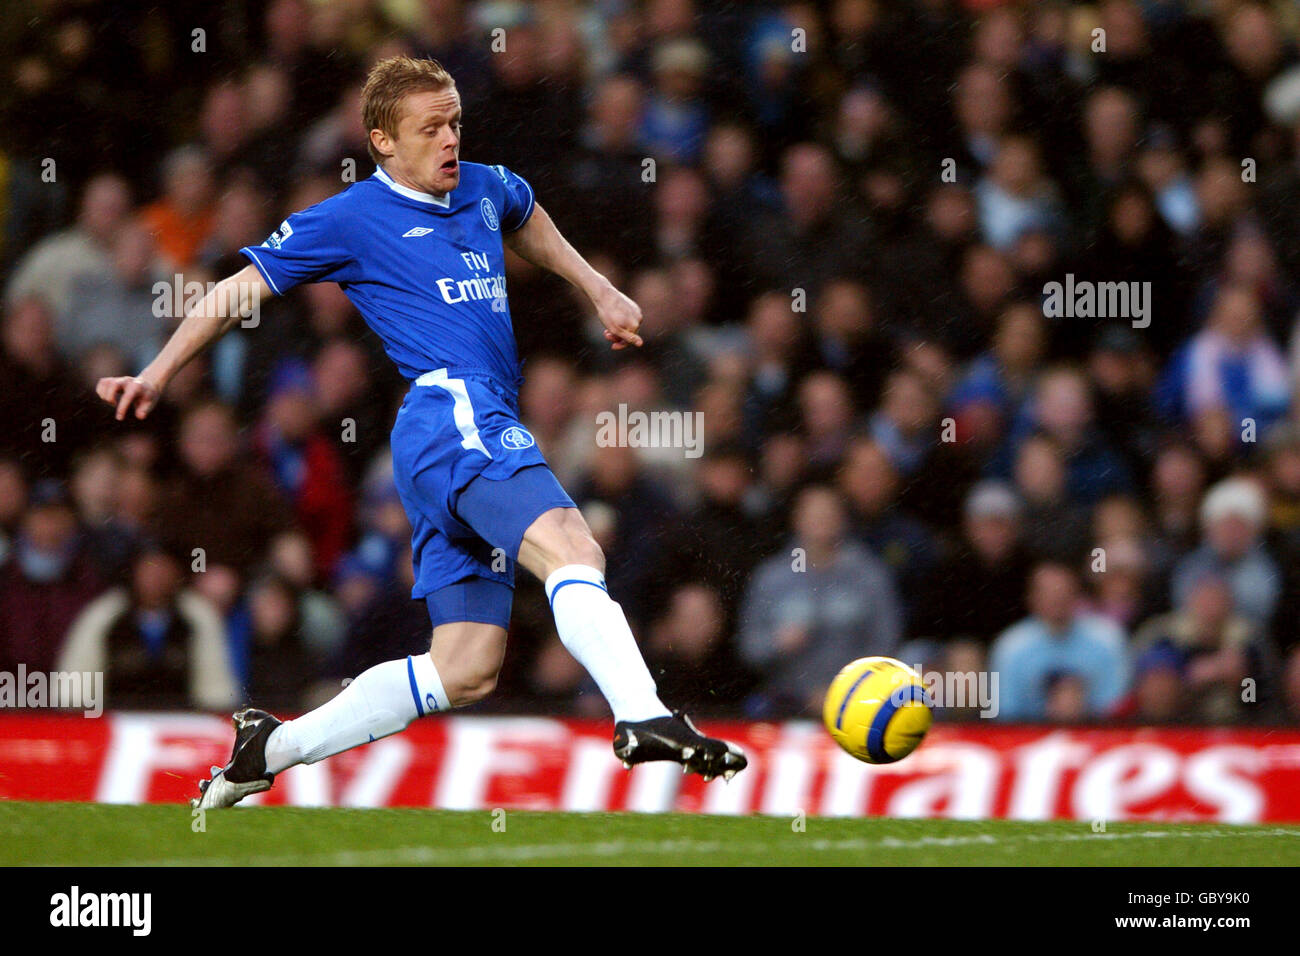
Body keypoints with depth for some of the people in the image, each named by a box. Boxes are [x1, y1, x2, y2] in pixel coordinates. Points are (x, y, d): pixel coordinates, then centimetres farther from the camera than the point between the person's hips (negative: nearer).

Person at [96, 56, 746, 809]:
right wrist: (157, 374, 5)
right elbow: (243, 289, 11)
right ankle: (645, 718, -52)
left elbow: (526, 218, 48)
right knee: (572, 549, -32)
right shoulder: (352, 218, 5)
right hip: (450, 413, -8)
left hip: (487, 426, 8)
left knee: (466, 673, 4)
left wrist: (600, 290, 41)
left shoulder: (485, 189, 23)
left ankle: (273, 747, 13)